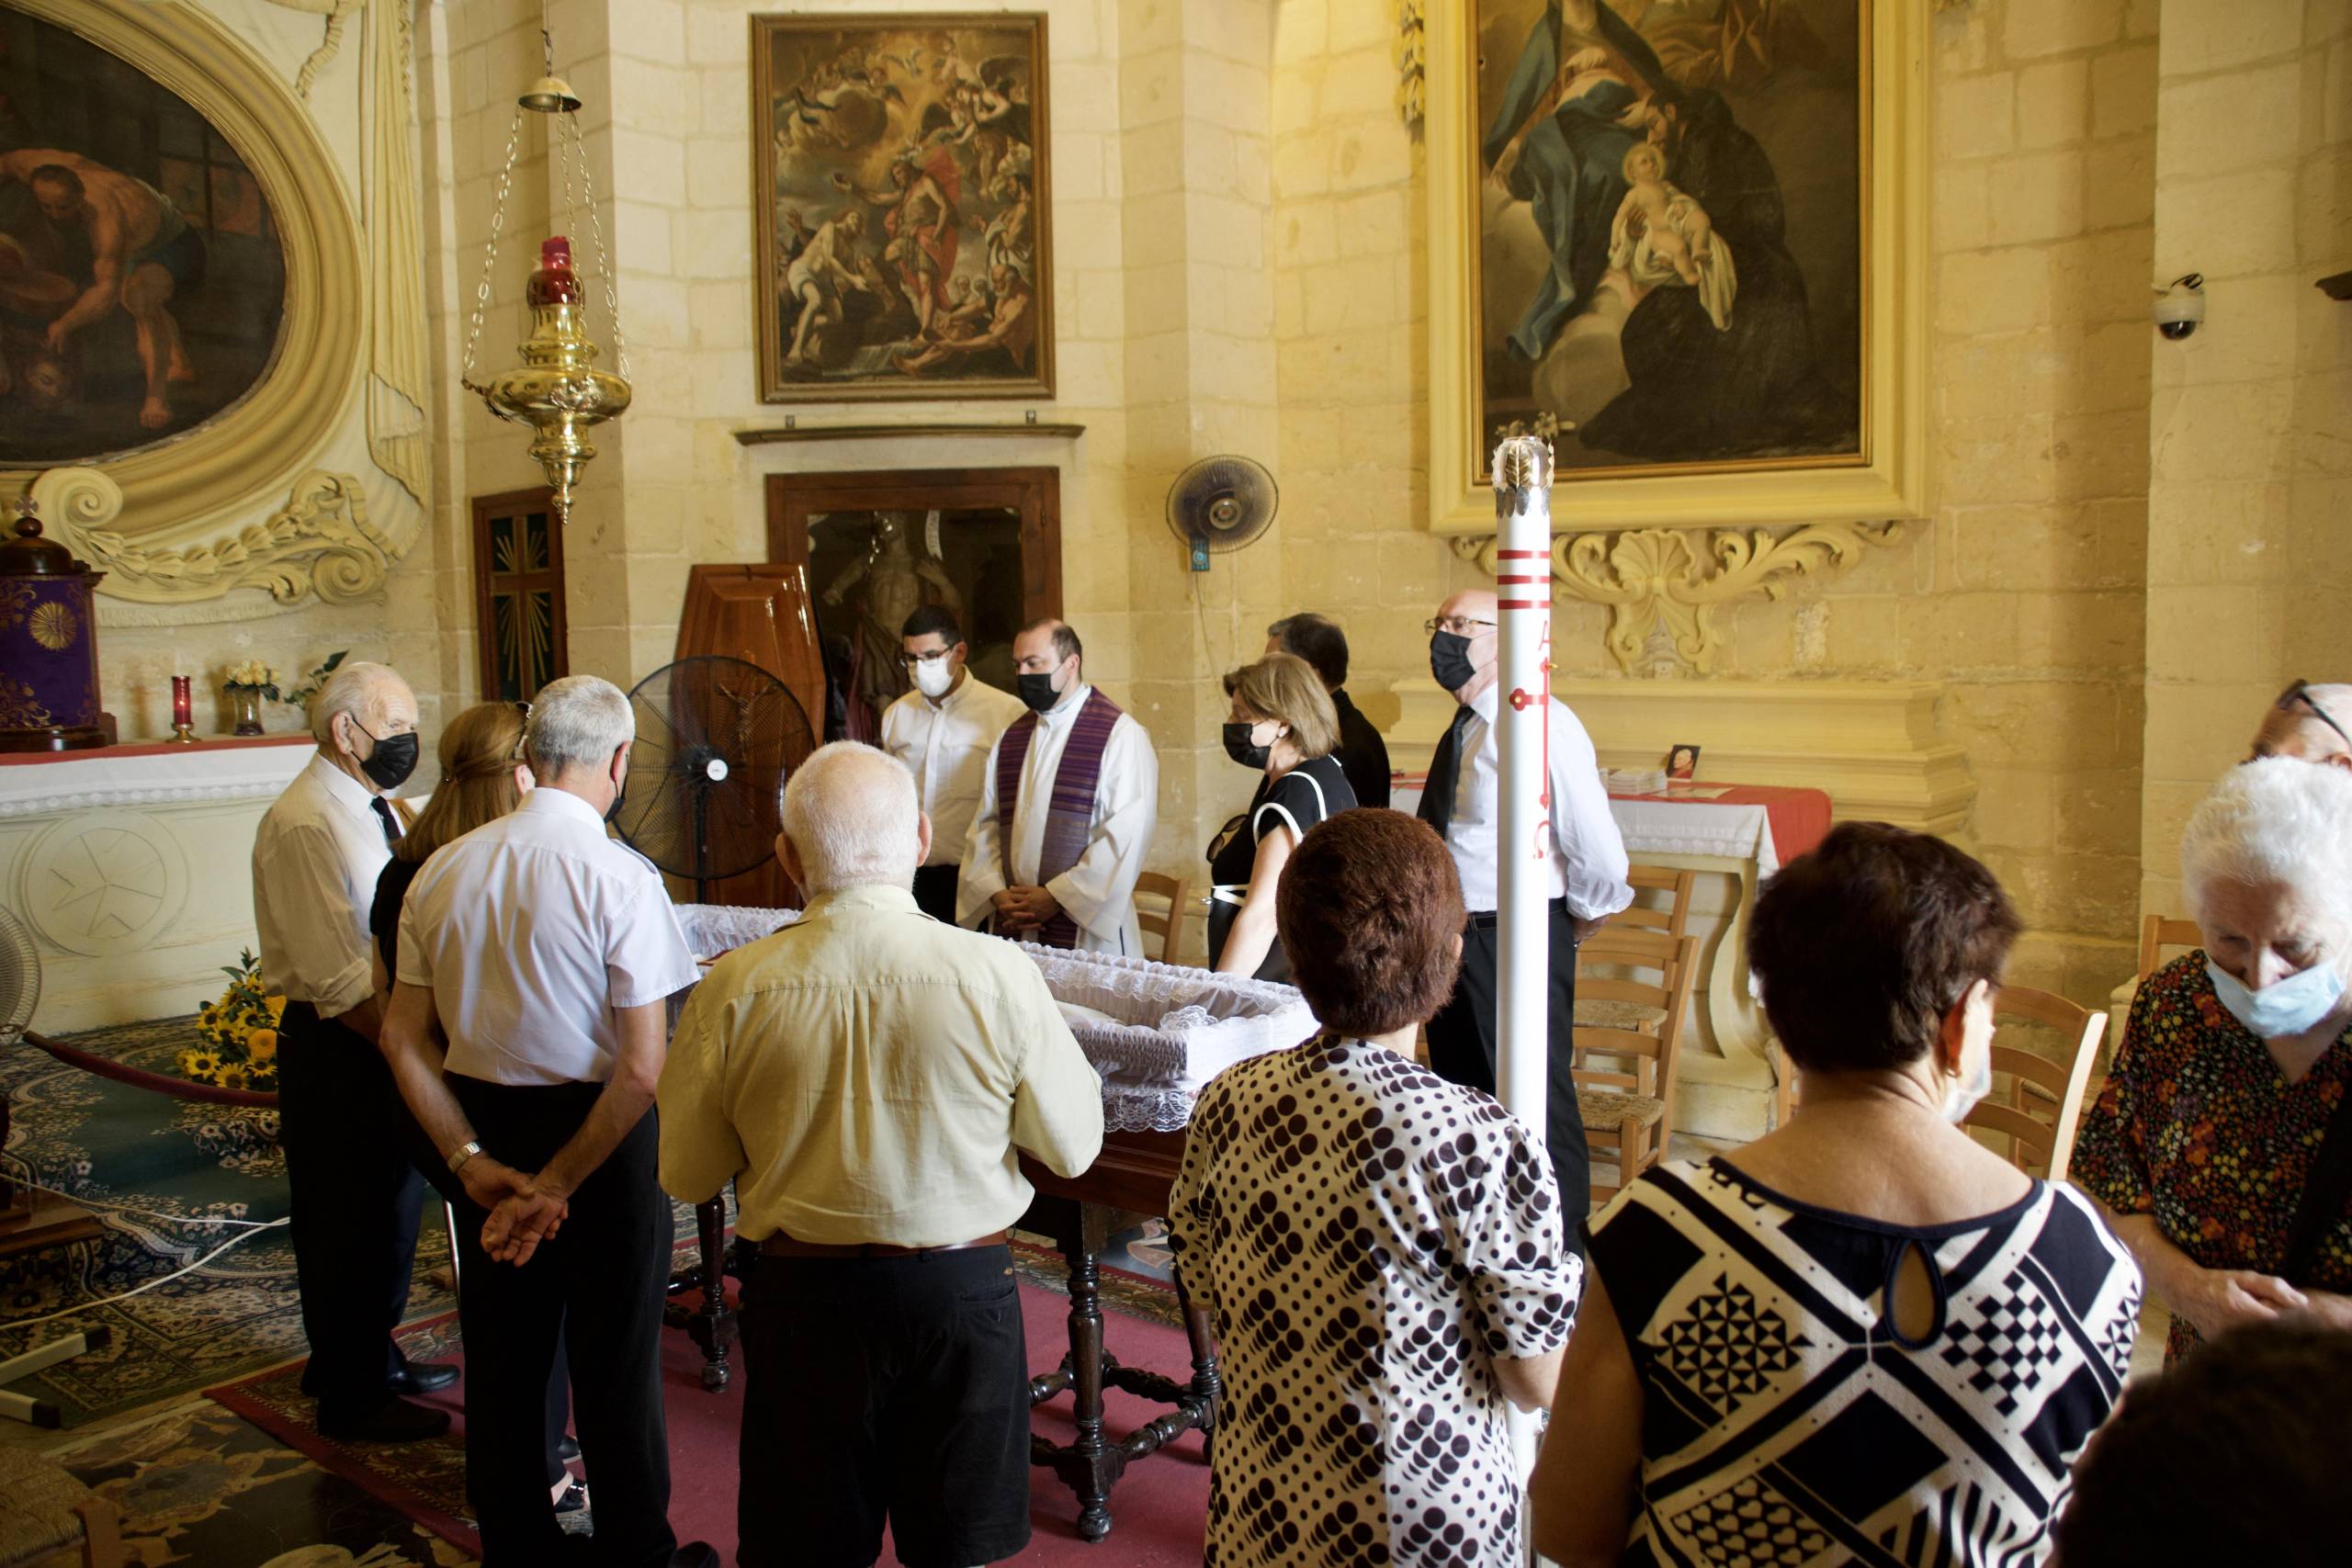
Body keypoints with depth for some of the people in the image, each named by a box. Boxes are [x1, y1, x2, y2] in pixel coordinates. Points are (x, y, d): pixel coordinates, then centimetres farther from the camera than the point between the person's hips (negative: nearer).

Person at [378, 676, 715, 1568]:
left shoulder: (442, 870, -3)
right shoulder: (618, 878, -19)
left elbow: (404, 1040, 0)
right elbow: (642, 1067, -22)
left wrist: (472, 1161, -3)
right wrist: (559, 1184, -14)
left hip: (485, 1130, 5)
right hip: (597, 1138, -5)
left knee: (500, 1358, 20)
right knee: (614, 1362, 11)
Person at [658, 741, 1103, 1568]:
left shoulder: (734, 988, -13)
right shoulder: (996, 974, -17)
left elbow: (686, 1175, -2)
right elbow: (1073, 1149, -6)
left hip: (801, 1292, 1)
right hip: (961, 1291, -1)